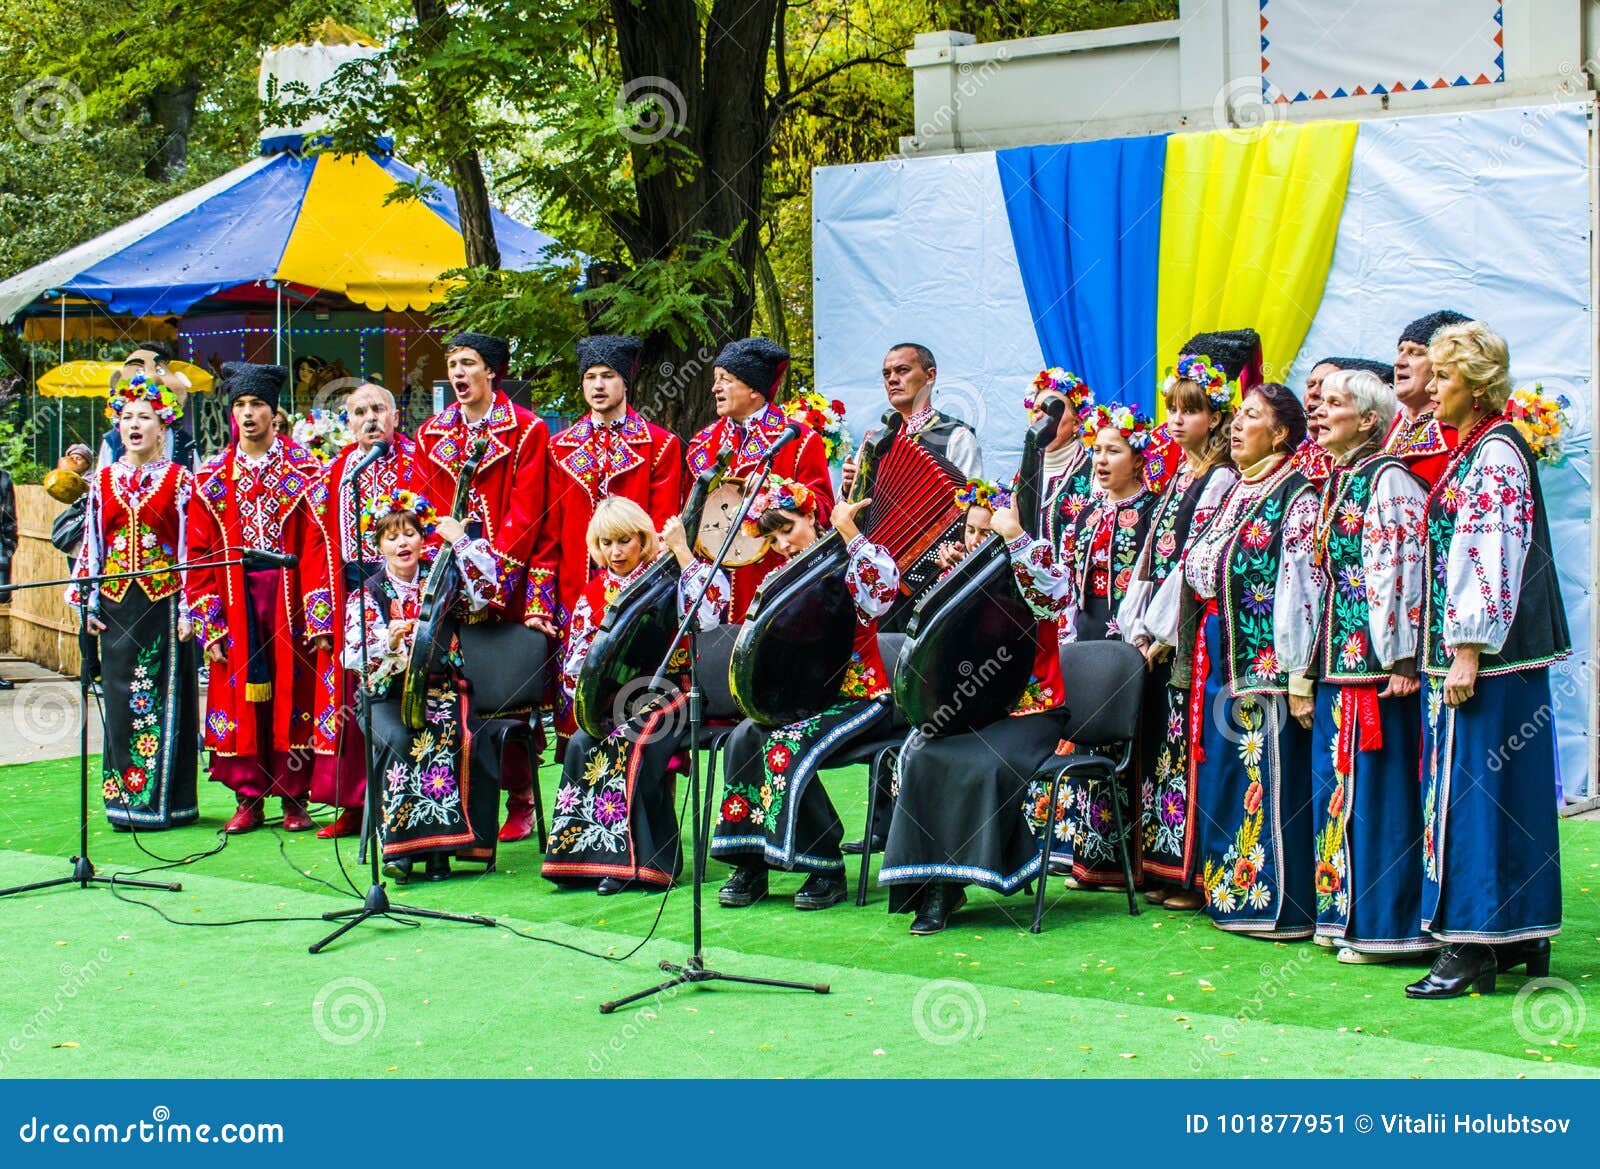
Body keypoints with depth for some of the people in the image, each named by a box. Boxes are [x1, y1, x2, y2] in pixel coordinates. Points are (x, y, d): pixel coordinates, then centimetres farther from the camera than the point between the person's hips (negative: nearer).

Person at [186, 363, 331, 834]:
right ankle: (248, 798, 10)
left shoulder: (303, 469, 1)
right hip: (236, 599, 2)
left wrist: (318, 617, -11)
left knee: (293, 691, 1)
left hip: (288, 595, -2)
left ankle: (294, 799, 9)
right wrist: (208, 625, -2)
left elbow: (316, 547, -3)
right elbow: (201, 554, 5)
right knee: (240, 695, 2)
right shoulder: (212, 476, 6)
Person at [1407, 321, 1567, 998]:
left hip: (1486, 653, -9)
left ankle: (1473, 948, -7)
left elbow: (1494, 560, -20)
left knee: (1472, 788, -8)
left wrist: (1469, 654, -22)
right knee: (1503, 788, 12)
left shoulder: (1496, 454, -13)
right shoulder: (1470, 453, 16)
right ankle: (1521, 937, 17)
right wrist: (1435, 656, 18)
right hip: (1464, 651, 9)